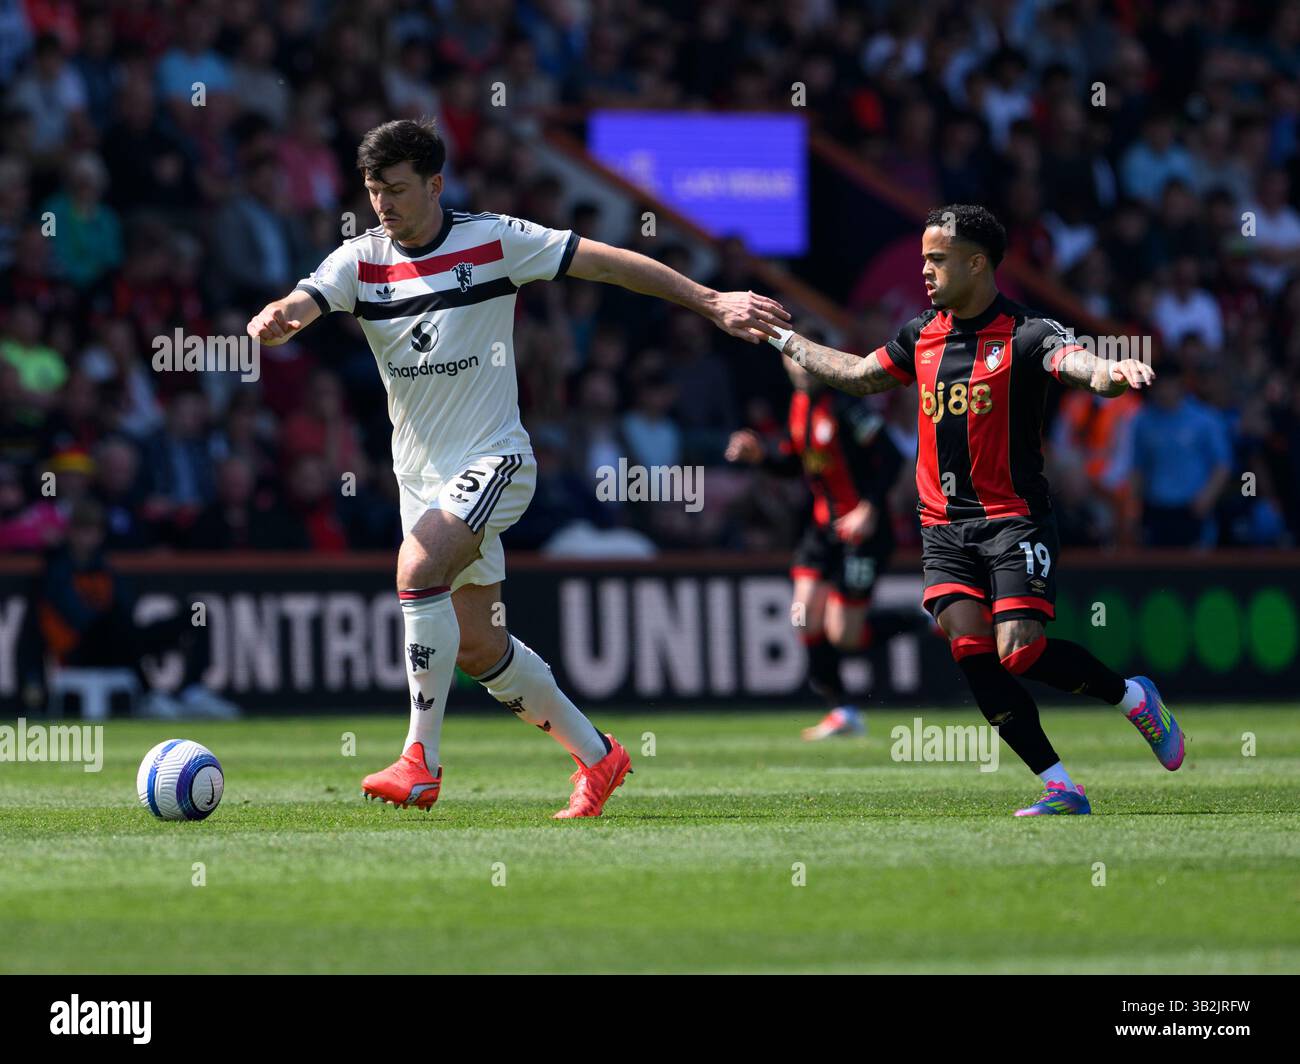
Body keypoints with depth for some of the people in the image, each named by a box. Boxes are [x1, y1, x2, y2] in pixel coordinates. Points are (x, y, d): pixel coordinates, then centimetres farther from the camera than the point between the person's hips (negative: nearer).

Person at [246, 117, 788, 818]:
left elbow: (608, 263, -5)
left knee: (418, 568, -29)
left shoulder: (493, 241, -8)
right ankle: (597, 757, 26)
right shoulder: (360, 261, 0)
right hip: (420, 474, 5)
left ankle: (421, 761, -25)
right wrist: (271, 321, -41)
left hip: (494, 459, -5)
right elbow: (297, 308, -16)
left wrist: (711, 302, -7)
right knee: (476, 647, 7)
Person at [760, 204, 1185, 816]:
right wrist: (783, 338, 33)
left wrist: (1112, 373, -51)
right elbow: (857, 375, 28)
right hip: (944, 524, 6)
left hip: (1012, 519, -6)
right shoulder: (923, 336, 11)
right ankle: (1060, 789, -9)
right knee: (970, 647, -11)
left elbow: (1077, 364, -28)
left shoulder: (1026, 335, -9)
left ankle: (1133, 697, 11)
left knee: (1019, 649, -17)